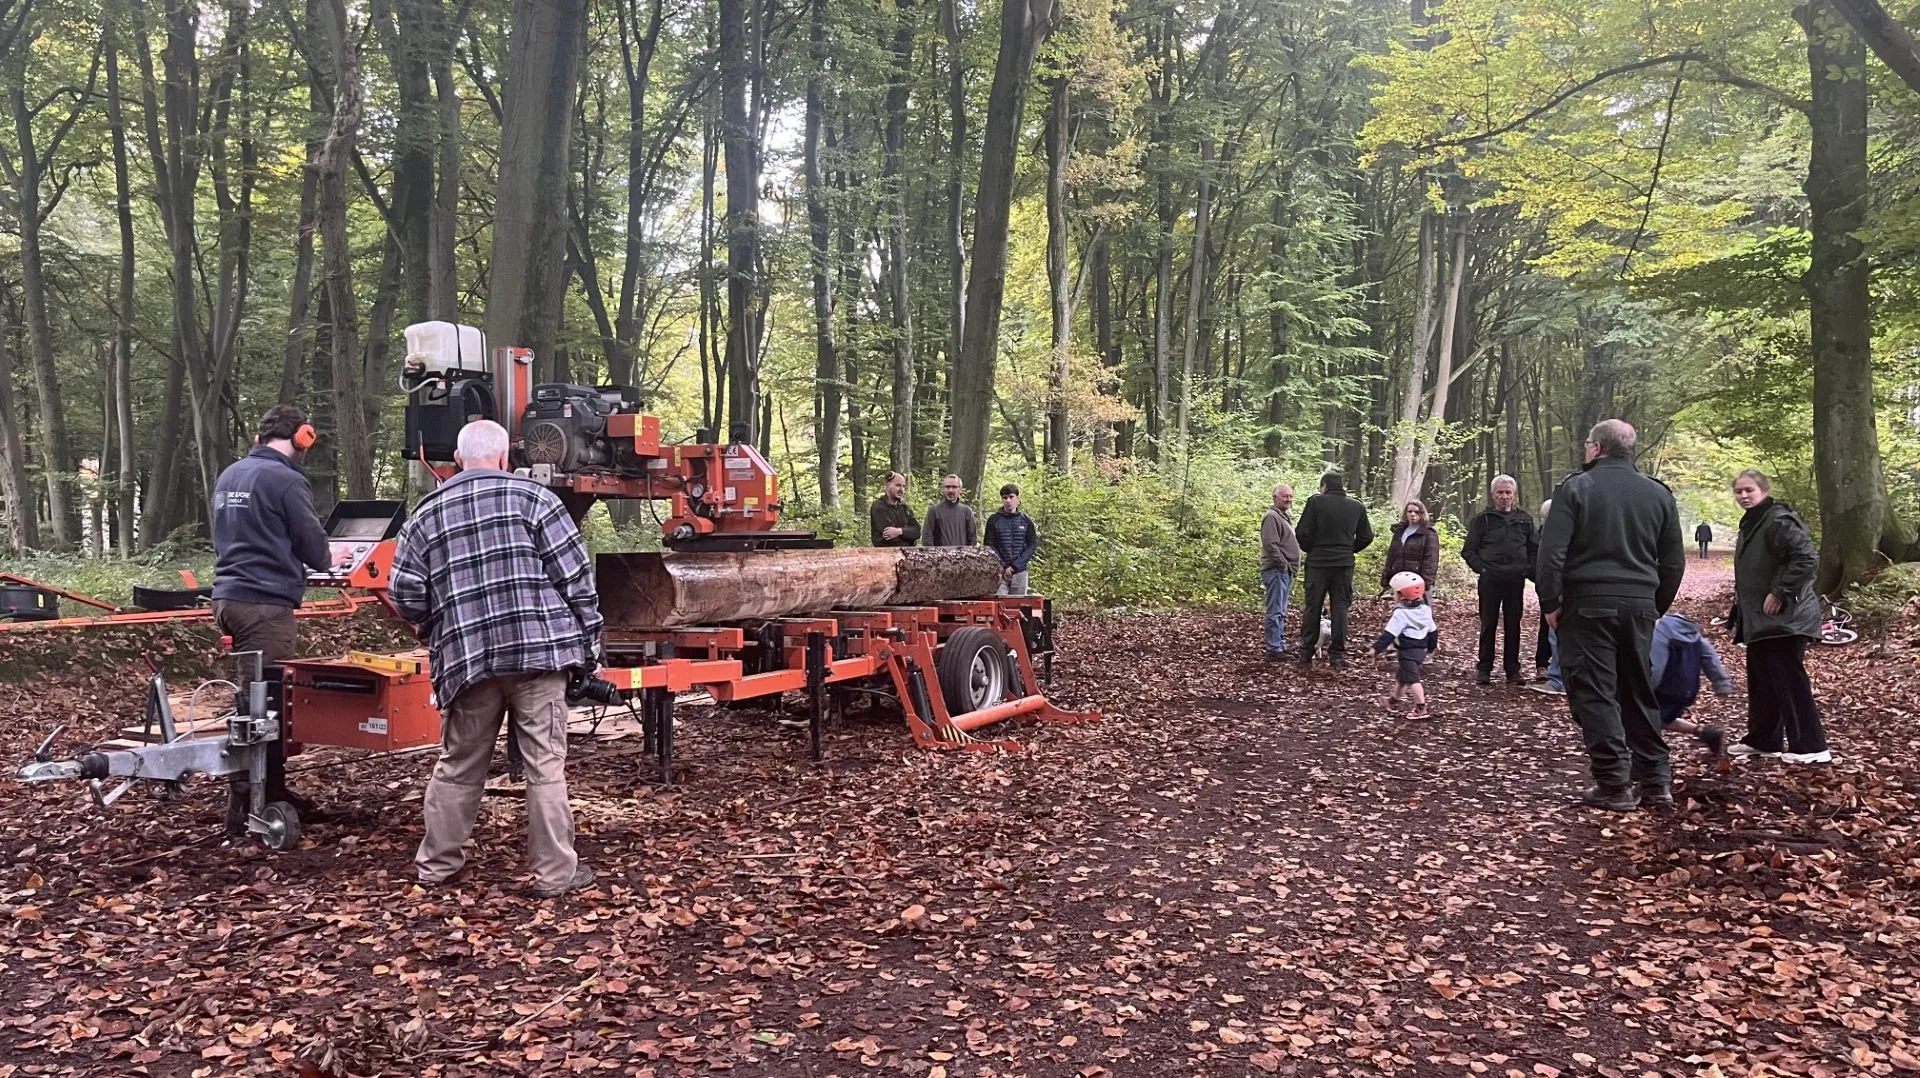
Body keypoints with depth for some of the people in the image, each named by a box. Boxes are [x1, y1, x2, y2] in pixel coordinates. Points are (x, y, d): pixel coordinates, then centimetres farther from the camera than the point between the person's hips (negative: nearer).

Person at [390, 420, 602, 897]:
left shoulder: (427, 512, 11)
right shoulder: (531, 496, 1)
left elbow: (404, 594, 7)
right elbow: (575, 575, -3)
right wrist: (588, 643, 4)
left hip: (466, 659, 3)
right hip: (539, 651, -3)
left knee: (458, 765, 17)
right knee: (546, 765, 2)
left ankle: (437, 863, 28)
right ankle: (556, 872, 7)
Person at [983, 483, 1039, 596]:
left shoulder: (1026, 521, 8)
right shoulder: (993, 520, 3)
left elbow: (1032, 545, 3)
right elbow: (988, 545, 0)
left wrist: (1015, 566, -8)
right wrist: (1002, 567, -10)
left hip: (1020, 572, 2)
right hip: (999, 573, -2)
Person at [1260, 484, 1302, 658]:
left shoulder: (1284, 517, 22)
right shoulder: (1272, 517, -11)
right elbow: (1270, 544, -22)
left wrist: (1290, 567, 19)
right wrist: (1282, 563, -18)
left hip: (1285, 572, 11)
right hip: (1276, 571, -11)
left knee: (1281, 613, 15)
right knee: (1275, 612, -10)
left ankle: (1280, 645, 21)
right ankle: (1274, 649, -9)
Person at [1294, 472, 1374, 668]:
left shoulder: (1316, 502, -6)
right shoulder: (1357, 507, 5)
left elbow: (1302, 533, -10)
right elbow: (1366, 536, 7)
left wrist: (1310, 549, 7)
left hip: (1318, 562, -2)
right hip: (1344, 564, 2)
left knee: (1312, 608, 5)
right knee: (1340, 608, 6)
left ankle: (1306, 654, 8)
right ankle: (1337, 655, 5)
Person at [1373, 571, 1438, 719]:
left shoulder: (1401, 613, -18)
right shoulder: (1425, 610, 7)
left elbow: (1389, 633, -22)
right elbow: (1433, 631, 16)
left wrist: (1377, 647, -17)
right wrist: (1430, 647, 30)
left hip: (1408, 651, -9)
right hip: (1421, 649, 9)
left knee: (1412, 678, -7)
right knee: (1401, 675, 24)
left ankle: (1421, 708, -12)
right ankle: (1394, 700, 40)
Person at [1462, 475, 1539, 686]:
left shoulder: (1524, 519, 10)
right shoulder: (1482, 519, 2)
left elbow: (1535, 548, 14)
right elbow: (1468, 550, 3)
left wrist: (1527, 570, 1)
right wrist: (1481, 568, -8)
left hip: (1516, 581, 2)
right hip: (1490, 580, -2)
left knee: (1513, 626, 6)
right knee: (1488, 625, 1)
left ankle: (1513, 671, 12)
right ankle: (1484, 670, 7)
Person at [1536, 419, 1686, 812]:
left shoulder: (1576, 488, -5)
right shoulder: (1659, 494, 10)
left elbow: (1551, 553, -12)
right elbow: (1674, 562, 13)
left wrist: (1551, 602, -3)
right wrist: (1656, 606, 21)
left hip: (1589, 605, -5)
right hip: (1640, 607, 5)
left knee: (1594, 693, -1)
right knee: (1639, 692, 15)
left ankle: (1614, 785, -2)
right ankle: (1655, 779, 19)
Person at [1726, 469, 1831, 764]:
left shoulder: (1780, 521, -16)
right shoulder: (1750, 523, 16)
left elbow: (1807, 559, -24)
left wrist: (1779, 593, -22)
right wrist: (1741, 603, 19)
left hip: (1783, 617, -10)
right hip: (1759, 619, 10)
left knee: (1789, 681, -9)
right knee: (1761, 681, 16)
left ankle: (1811, 747, -5)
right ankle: (1761, 739, 25)